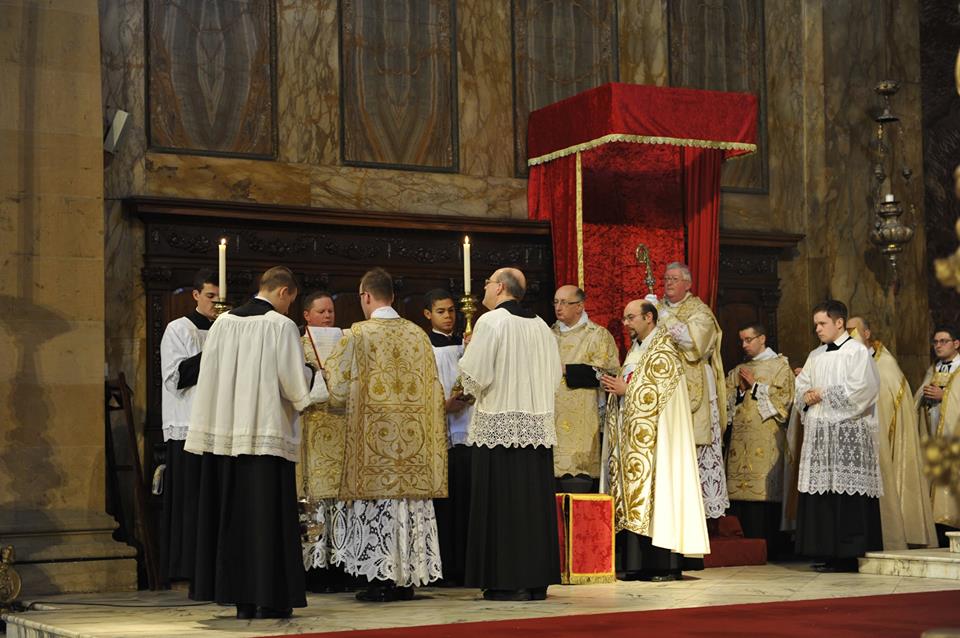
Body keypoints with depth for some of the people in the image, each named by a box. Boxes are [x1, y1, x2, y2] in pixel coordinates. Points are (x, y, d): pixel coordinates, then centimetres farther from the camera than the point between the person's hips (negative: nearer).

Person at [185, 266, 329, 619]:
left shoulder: (223, 323, 7)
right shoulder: (282, 326, -7)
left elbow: (209, 378, 10)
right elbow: (295, 382, -8)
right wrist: (320, 378, 12)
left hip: (226, 430, 5)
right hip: (267, 432, -5)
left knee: (233, 515, 8)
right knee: (267, 515, 0)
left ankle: (241, 599, 11)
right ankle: (268, 598, 1)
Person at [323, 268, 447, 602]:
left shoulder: (358, 334, -6)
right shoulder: (418, 334, 7)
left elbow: (340, 389, -1)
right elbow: (432, 386, 11)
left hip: (374, 432, -4)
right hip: (415, 434, 4)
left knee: (378, 500, -1)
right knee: (412, 495, 6)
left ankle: (380, 578, -2)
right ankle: (409, 577, 8)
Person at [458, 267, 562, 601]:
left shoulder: (491, 322, -9)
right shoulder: (541, 326, 11)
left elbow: (475, 375, -12)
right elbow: (554, 376, 15)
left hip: (499, 426, -6)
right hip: (538, 426, 6)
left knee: (502, 503, -3)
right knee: (534, 501, 8)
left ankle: (508, 582, -3)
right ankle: (537, 580, 11)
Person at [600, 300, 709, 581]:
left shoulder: (663, 350, -7)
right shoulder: (636, 350, 20)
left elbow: (659, 392, -16)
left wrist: (626, 389, -12)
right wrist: (616, 387, 3)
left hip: (654, 437, -8)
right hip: (633, 436, 8)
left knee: (657, 489, -10)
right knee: (634, 496, 4)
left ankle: (665, 566, -8)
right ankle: (638, 565, 5)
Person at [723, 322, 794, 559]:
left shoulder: (780, 366, 7)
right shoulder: (738, 371, 21)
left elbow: (784, 399, -4)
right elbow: (727, 402, 17)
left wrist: (755, 387, -4)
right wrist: (740, 390, 0)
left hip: (766, 440, -5)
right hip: (740, 439, 5)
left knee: (763, 492, -11)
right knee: (738, 491, -2)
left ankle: (767, 545, -8)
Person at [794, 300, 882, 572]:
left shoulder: (857, 352, -3)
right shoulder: (816, 356, 19)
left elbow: (859, 390, -13)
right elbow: (800, 386, 20)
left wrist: (823, 395, -9)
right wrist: (807, 396, -2)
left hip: (848, 432, -7)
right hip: (819, 433, 7)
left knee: (846, 495, -9)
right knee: (821, 493, 4)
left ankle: (848, 556, -8)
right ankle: (828, 552, 7)